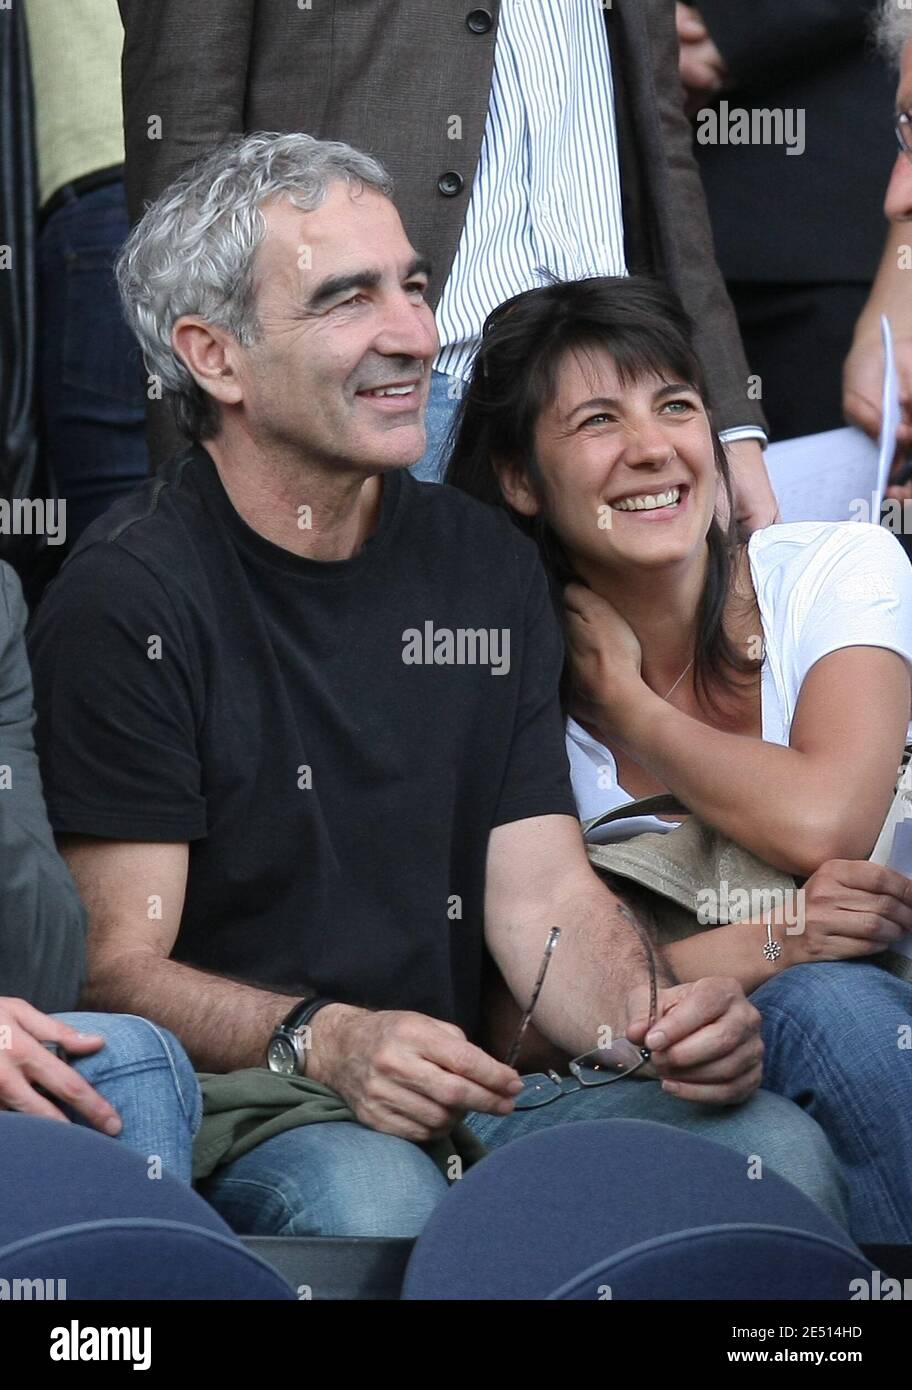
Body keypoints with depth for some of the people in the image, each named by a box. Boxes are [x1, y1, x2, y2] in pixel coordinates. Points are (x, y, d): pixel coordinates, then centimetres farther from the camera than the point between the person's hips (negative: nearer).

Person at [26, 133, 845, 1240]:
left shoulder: (489, 569, 14)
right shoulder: (125, 600, -7)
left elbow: (545, 892, 9)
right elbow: (116, 967, -11)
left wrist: (654, 1019, -14)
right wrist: (322, 1045, -30)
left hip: (468, 1100, 5)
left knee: (778, 1144, -21)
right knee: (368, 1192, -38)